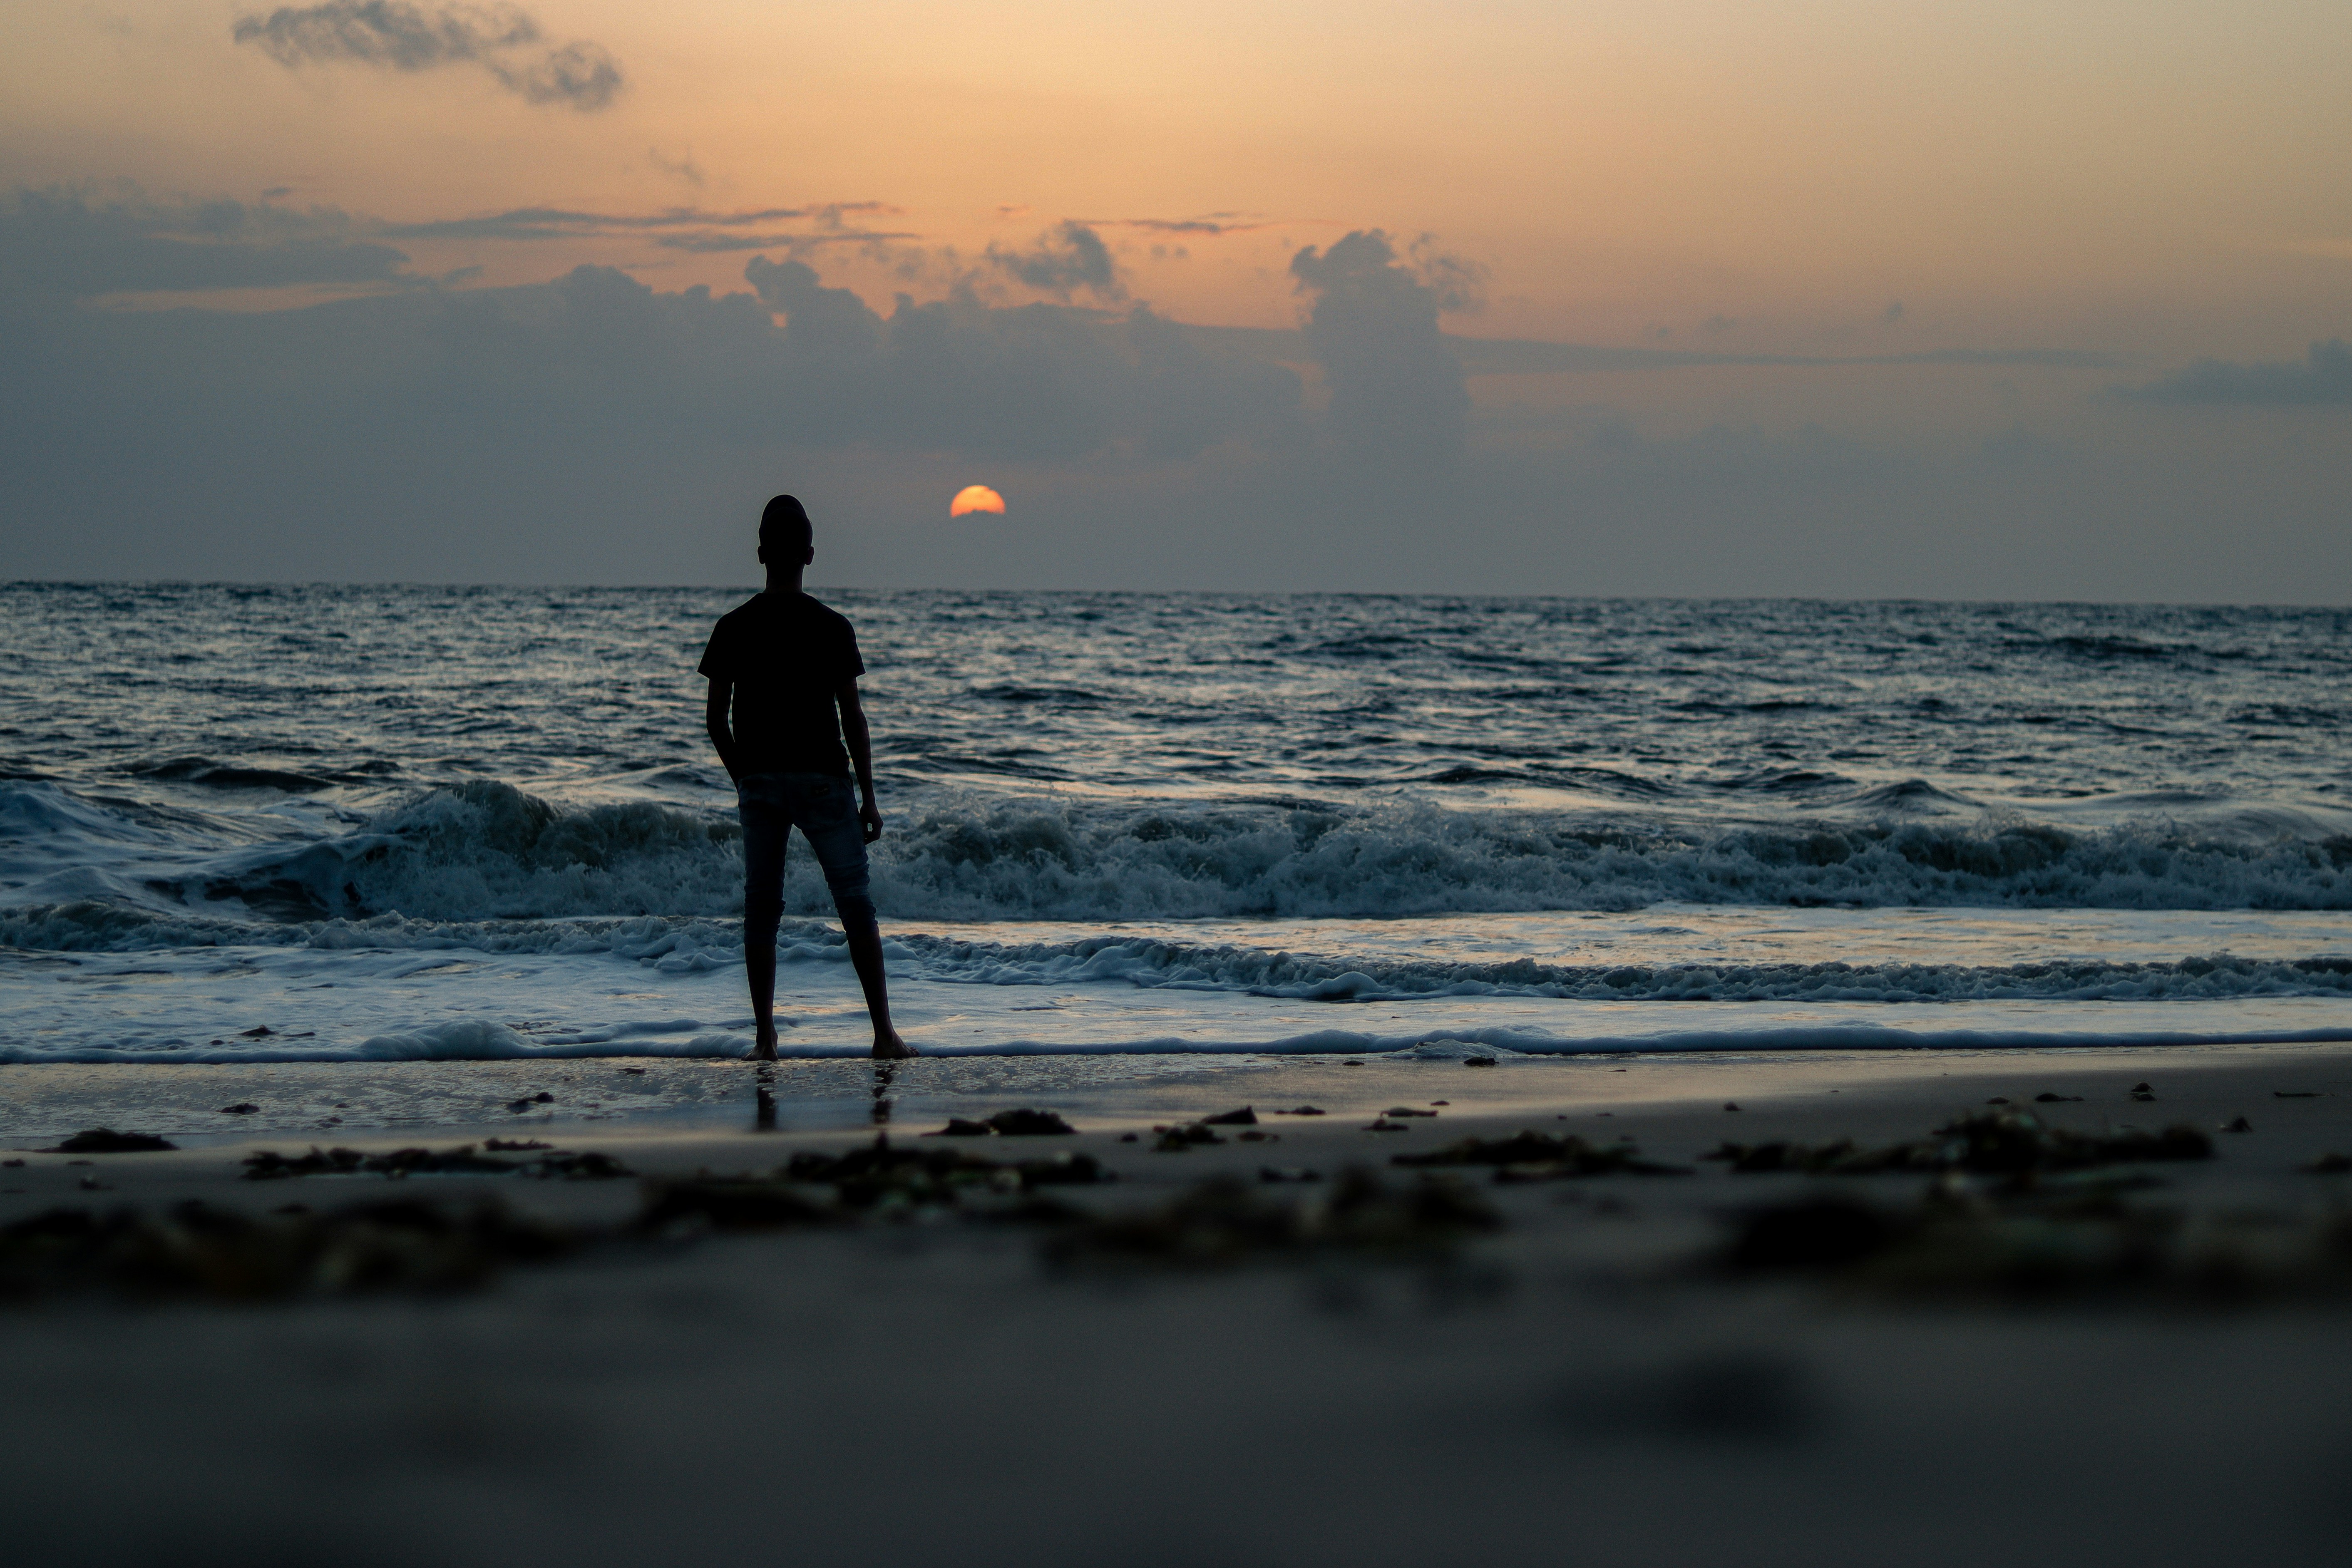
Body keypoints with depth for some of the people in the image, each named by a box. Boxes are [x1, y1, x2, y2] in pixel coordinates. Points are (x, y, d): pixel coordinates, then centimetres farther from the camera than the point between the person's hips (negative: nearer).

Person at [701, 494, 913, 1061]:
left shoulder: (733, 628, -1)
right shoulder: (831, 627, -7)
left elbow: (716, 717, 1)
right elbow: (852, 717, -7)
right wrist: (869, 797, -1)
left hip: (758, 782, 2)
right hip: (822, 779, -2)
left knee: (761, 909, 8)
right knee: (855, 903, 3)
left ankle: (765, 1037, 5)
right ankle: (884, 1032, 1)